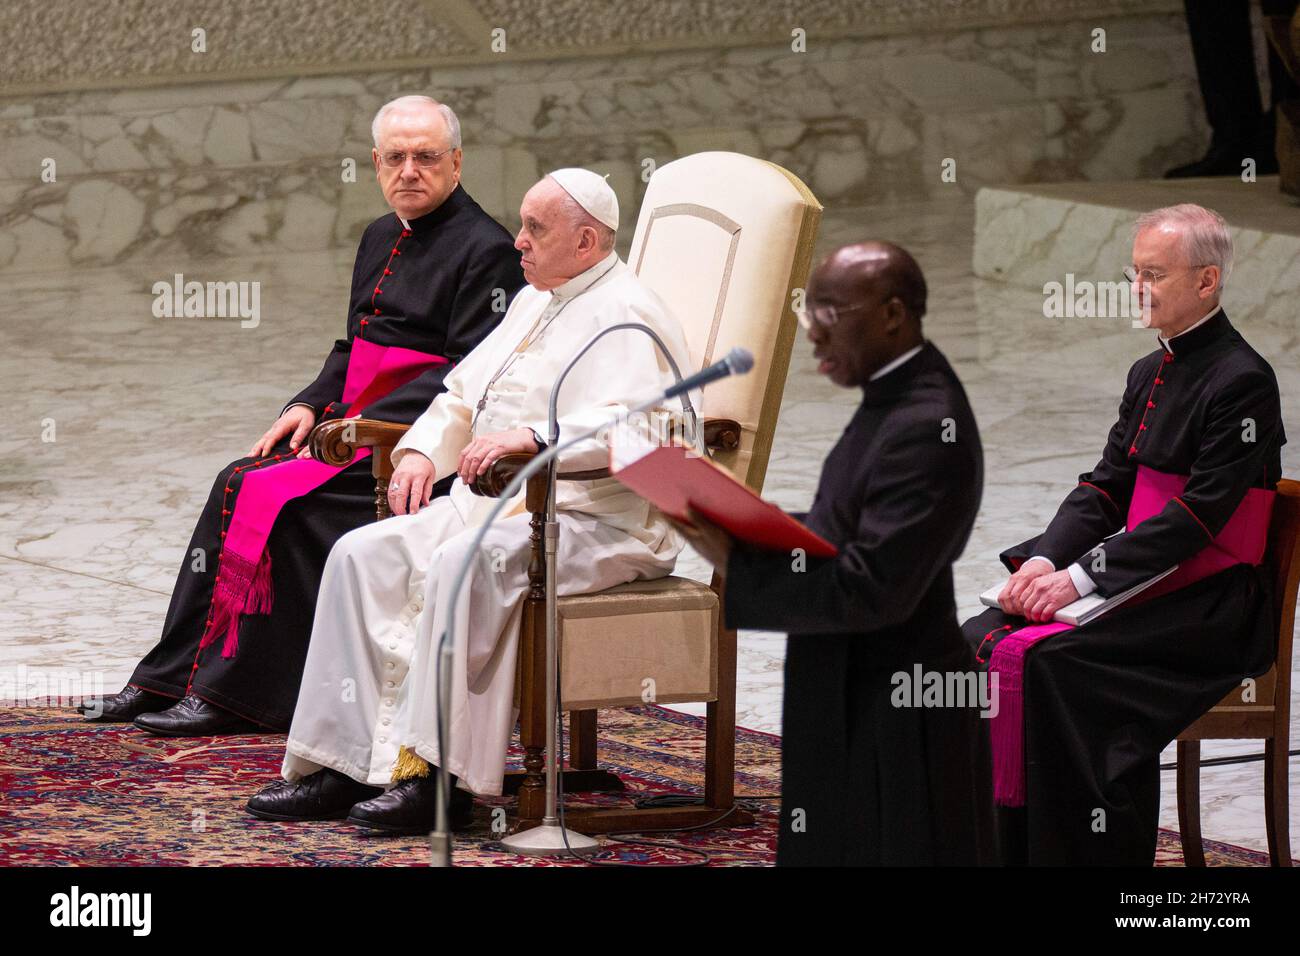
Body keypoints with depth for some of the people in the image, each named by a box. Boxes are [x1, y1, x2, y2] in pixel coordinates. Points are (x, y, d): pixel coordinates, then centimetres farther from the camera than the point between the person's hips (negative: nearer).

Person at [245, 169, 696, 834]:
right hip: (499, 505, 9)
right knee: (363, 555, -8)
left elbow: (634, 427, -27)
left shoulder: (625, 318, -10)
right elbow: (463, 393, 29)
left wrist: (533, 438, -37)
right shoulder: (533, 303, 20)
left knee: (462, 566, -34)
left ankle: (442, 775, -30)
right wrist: (422, 451, 9)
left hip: (596, 524, -9)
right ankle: (343, 765, -11)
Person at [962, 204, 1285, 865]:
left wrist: (1083, 577, -22)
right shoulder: (1150, 374, 15)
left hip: (1209, 610, -8)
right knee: (983, 639, -11)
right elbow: (1104, 488, 13)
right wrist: (1045, 560, -6)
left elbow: (1197, 514, -19)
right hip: (1144, 586, 8)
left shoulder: (1242, 382, -12)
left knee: (1048, 661, -28)